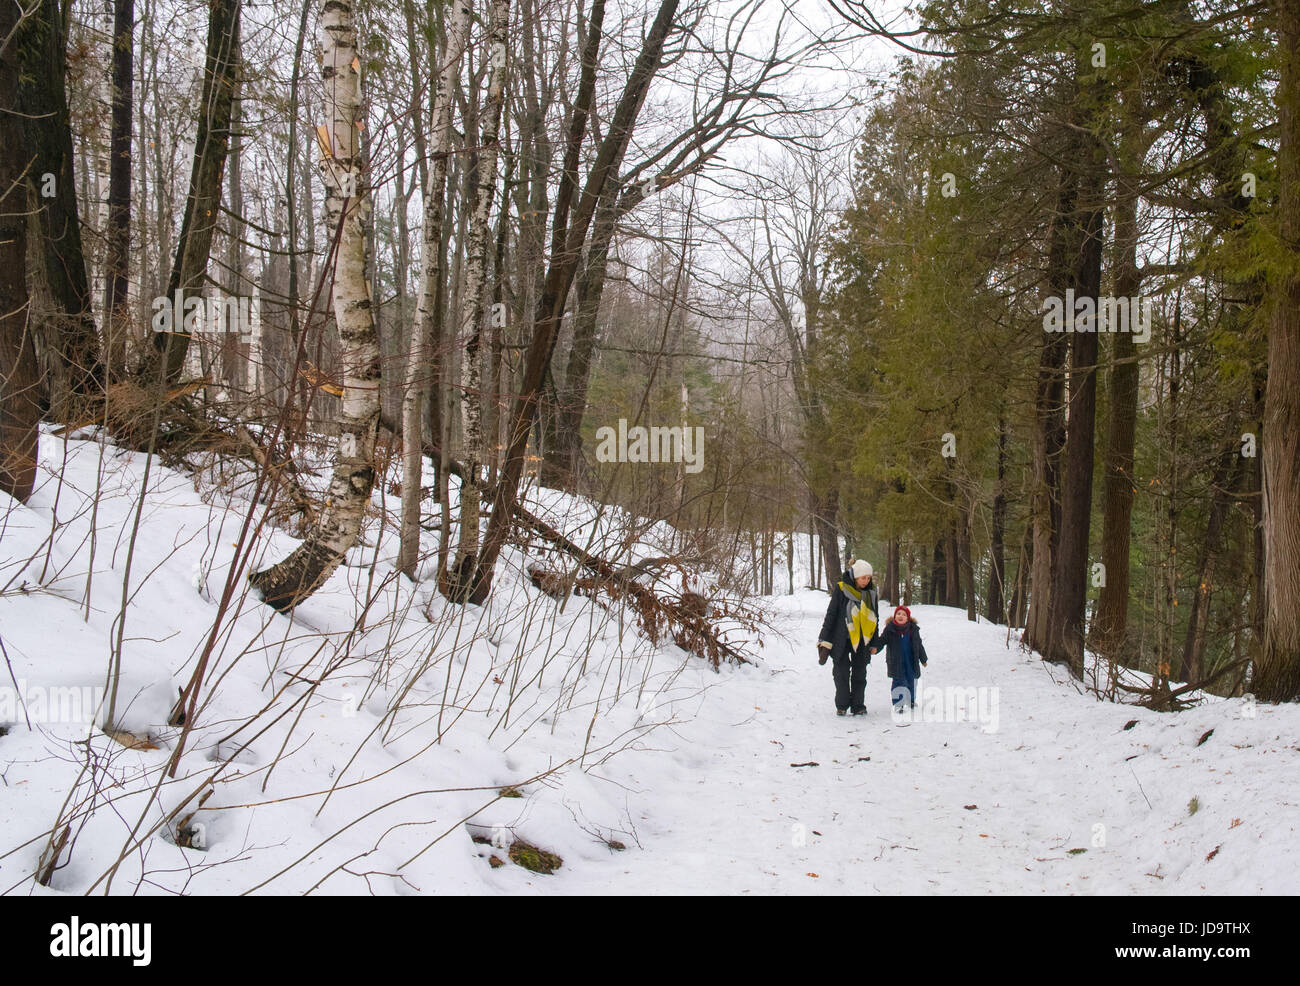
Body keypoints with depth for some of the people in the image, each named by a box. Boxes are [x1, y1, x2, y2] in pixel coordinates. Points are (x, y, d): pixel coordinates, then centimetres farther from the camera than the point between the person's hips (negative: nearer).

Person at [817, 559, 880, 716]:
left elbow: (875, 620, 15)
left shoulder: (871, 594, 6)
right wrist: (825, 640, -7)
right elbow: (831, 614, -5)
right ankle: (842, 706, 8)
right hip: (842, 639, -3)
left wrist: (874, 643, 13)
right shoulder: (841, 590, -7)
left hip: (862, 641, 3)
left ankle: (858, 706, 12)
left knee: (860, 674, 5)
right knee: (842, 673, -1)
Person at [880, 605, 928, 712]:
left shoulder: (913, 629, -2)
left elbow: (919, 645, 9)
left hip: (910, 660, 3)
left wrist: (923, 659, 16)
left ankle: (911, 700, 35)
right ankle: (897, 703, 0)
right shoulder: (890, 629, -10)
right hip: (895, 662, -3)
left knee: (911, 679, 15)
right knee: (898, 681, -6)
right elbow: (882, 641, -4)